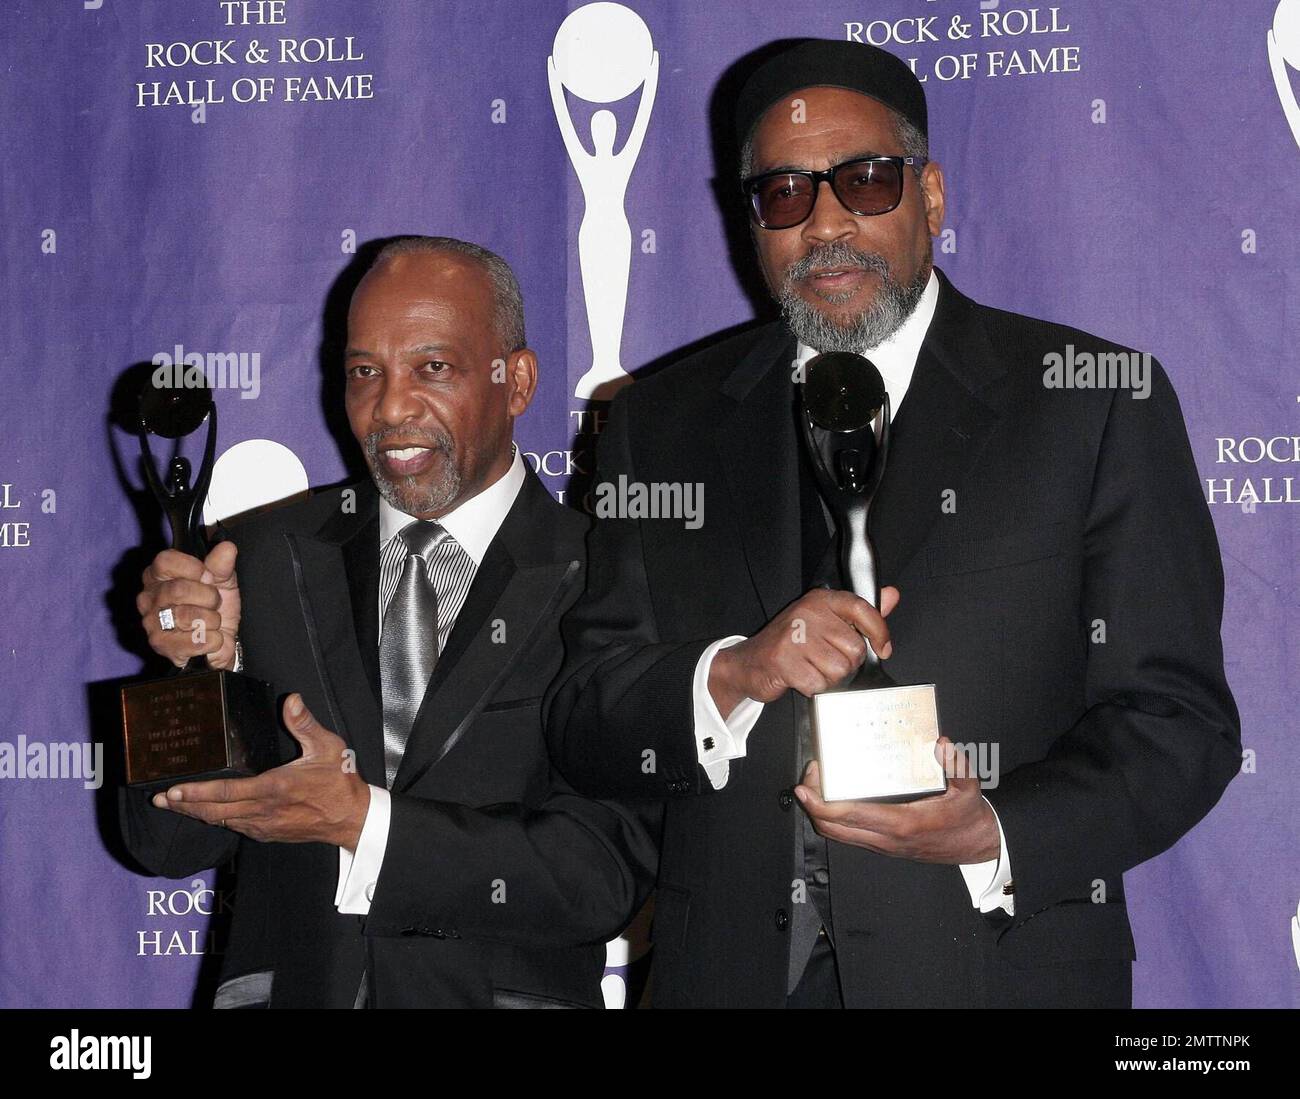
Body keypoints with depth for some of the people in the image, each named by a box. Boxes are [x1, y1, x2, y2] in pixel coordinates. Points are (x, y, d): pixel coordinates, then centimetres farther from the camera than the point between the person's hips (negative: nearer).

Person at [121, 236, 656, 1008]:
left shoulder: (603, 581, -2)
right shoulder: (269, 560, 7)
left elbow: (609, 878, -8)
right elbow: (170, 843, 6)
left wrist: (364, 822, -16)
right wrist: (201, 671, -11)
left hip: (501, 993, -2)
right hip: (285, 988, 3)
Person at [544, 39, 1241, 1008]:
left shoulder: (1097, 406, -3)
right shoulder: (661, 426, 5)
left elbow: (1178, 720, -6)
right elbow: (582, 731, 1)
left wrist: (995, 834, -21)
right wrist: (734, 676, -17)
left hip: (997, 970, -2)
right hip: (732, 972, 2)